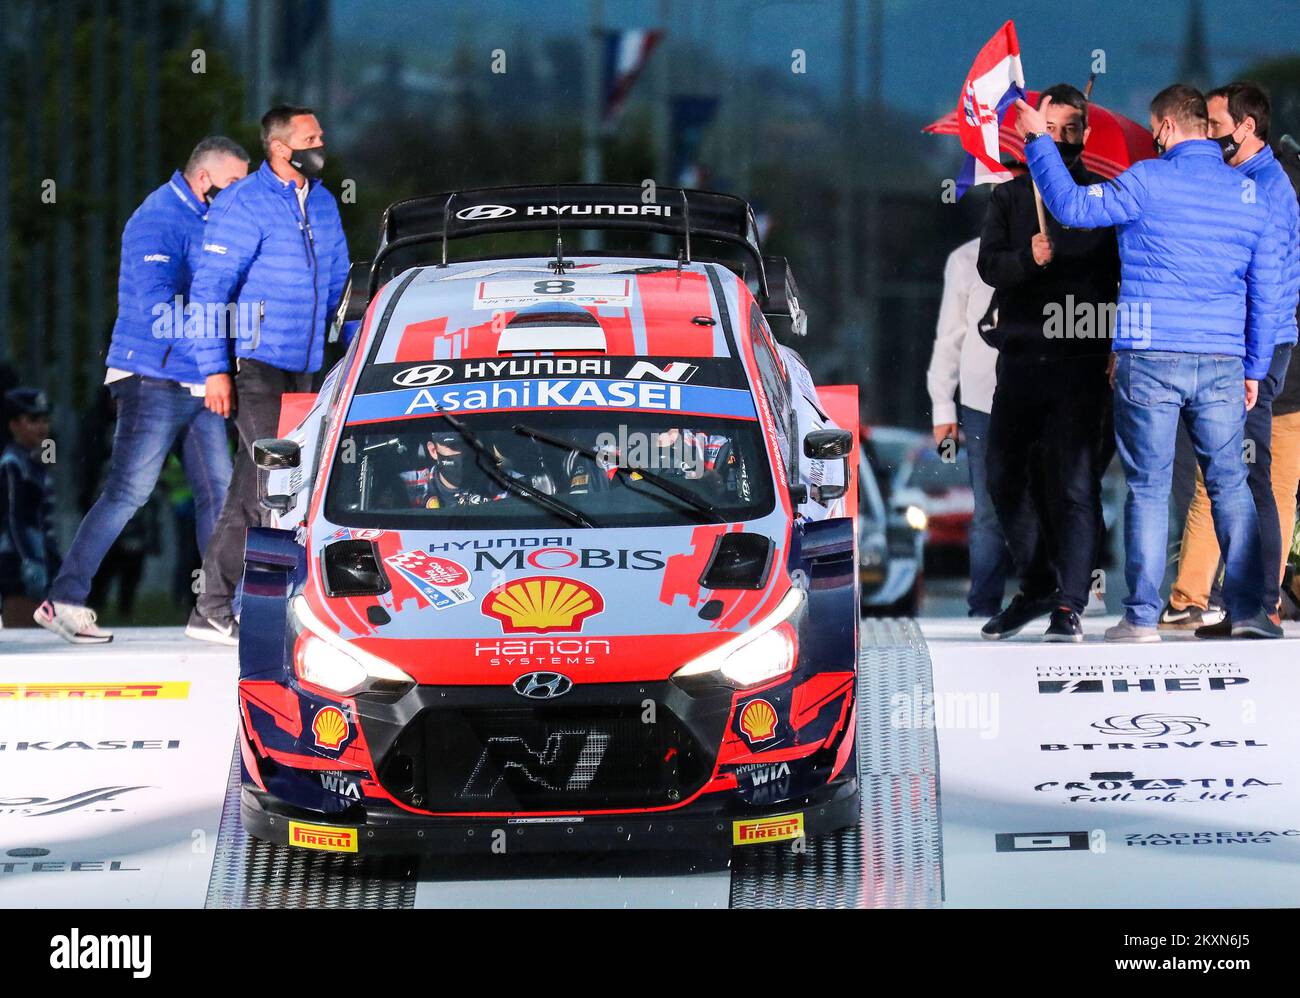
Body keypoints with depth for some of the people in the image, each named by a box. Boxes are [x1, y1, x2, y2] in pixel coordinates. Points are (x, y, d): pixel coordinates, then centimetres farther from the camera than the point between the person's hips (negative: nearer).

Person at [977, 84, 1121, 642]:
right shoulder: (1010, 197, 13)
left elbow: (1126, 278, 4)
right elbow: (989, 265, 1)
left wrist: (1119, 349, -7)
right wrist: (1029, 259, -20)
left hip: (1080, 363, -3)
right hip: (1020, 359, 3)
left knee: (1073, 482, -8)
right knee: (1005, 478, 6)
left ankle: (1070, 605, -7)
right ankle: (1036, 587, 22)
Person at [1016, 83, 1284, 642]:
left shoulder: (1150, 181, -6)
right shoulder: (1248, 194, 11)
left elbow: (1073, 206, -3)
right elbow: (1265, 292, 13)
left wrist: (1038, 140, 7)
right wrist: (1254, 369, 20)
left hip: (1149, 363, -4)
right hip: (1222, 364, 4)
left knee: (1148, 487, 1)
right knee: (1230, 485, 7)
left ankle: (1142, 617, 0)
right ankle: (1248, 610, 2)